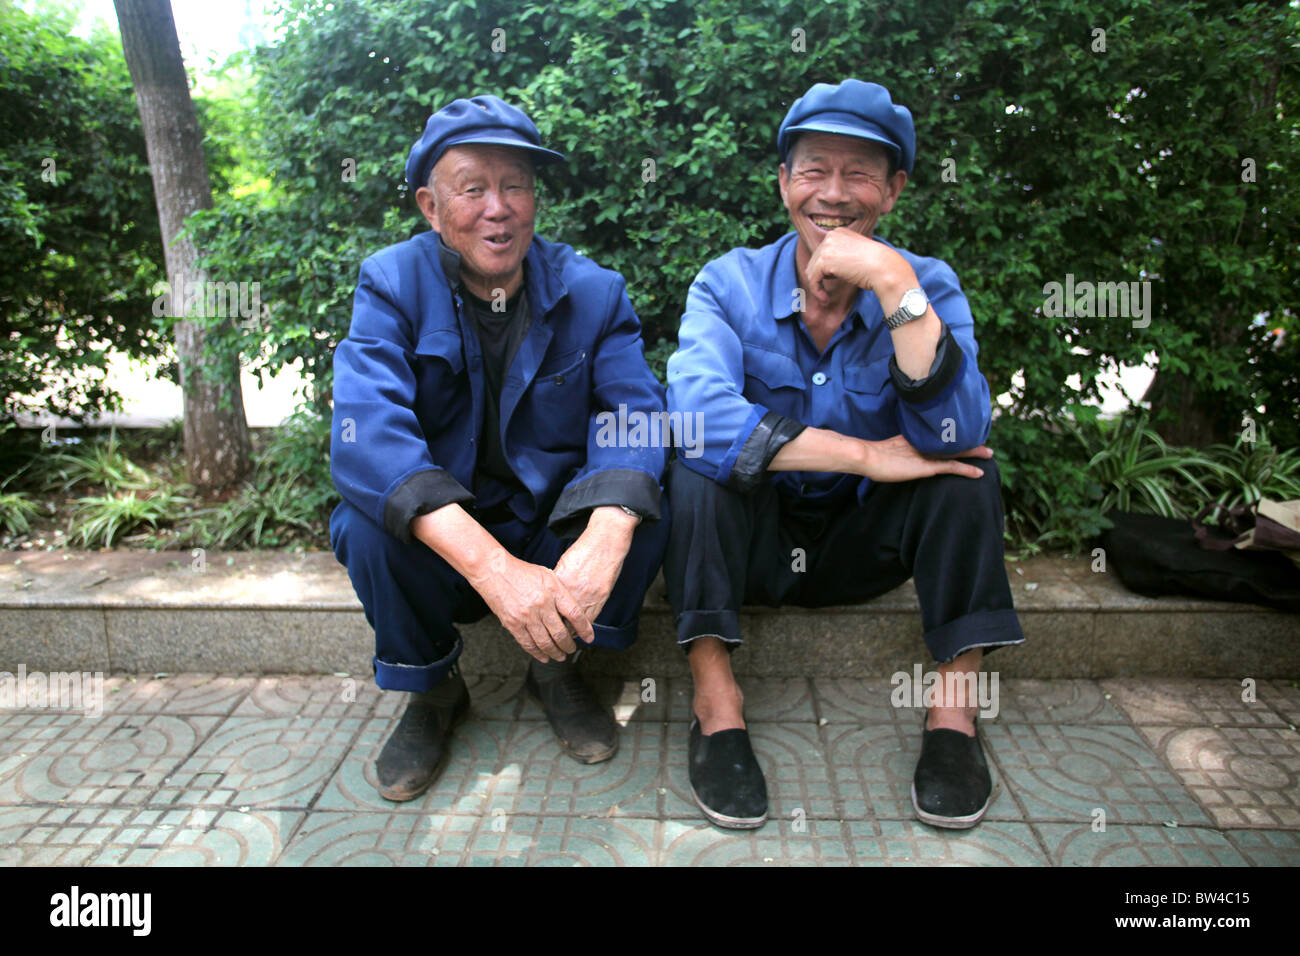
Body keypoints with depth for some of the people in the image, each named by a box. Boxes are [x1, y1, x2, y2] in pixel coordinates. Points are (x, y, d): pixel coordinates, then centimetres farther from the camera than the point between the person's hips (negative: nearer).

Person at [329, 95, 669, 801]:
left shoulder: (590, 291, -6)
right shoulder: (392, 284, -11)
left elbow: (633, 412, -19)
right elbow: (366, 435, -27)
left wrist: (604, 540, -42)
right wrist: (492, 566, -41)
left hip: (557, 531, 1)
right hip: (431, 544, -1)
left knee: (643, 503, -25)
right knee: (366, 523, -30)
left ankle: (557, 668, 3)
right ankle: (430, 689, 1)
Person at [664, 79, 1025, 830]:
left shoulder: (926, 284, -7)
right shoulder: (730, 283, -11)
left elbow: (953, 430, -26)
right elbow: (697, 413, -33)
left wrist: (895, 286, -33)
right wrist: (869, 455, -33)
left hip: (866, 542, 2)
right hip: (752, 542, -1)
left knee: (966, 458, -22)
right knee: (703, 457, -28)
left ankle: (957, 701, -17)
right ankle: (717, 700, -24)